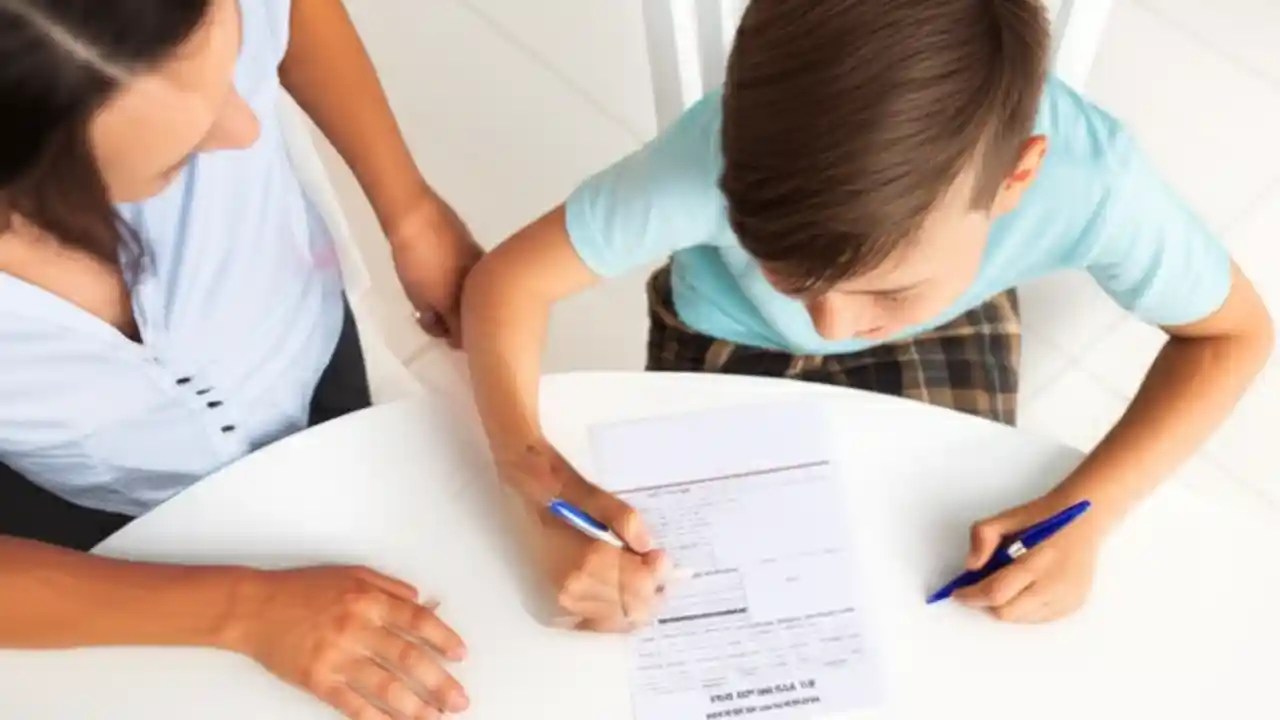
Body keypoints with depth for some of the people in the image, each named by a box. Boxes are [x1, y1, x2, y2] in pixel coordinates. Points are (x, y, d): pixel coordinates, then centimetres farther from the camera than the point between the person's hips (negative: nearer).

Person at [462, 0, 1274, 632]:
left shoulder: (1091, 178, -39)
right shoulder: (723, 154, -43)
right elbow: (507, 282, -31)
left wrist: (1085, 512, -33)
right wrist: (546, 495, -47)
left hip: (945, 330, 1)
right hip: (728, 324, 0)